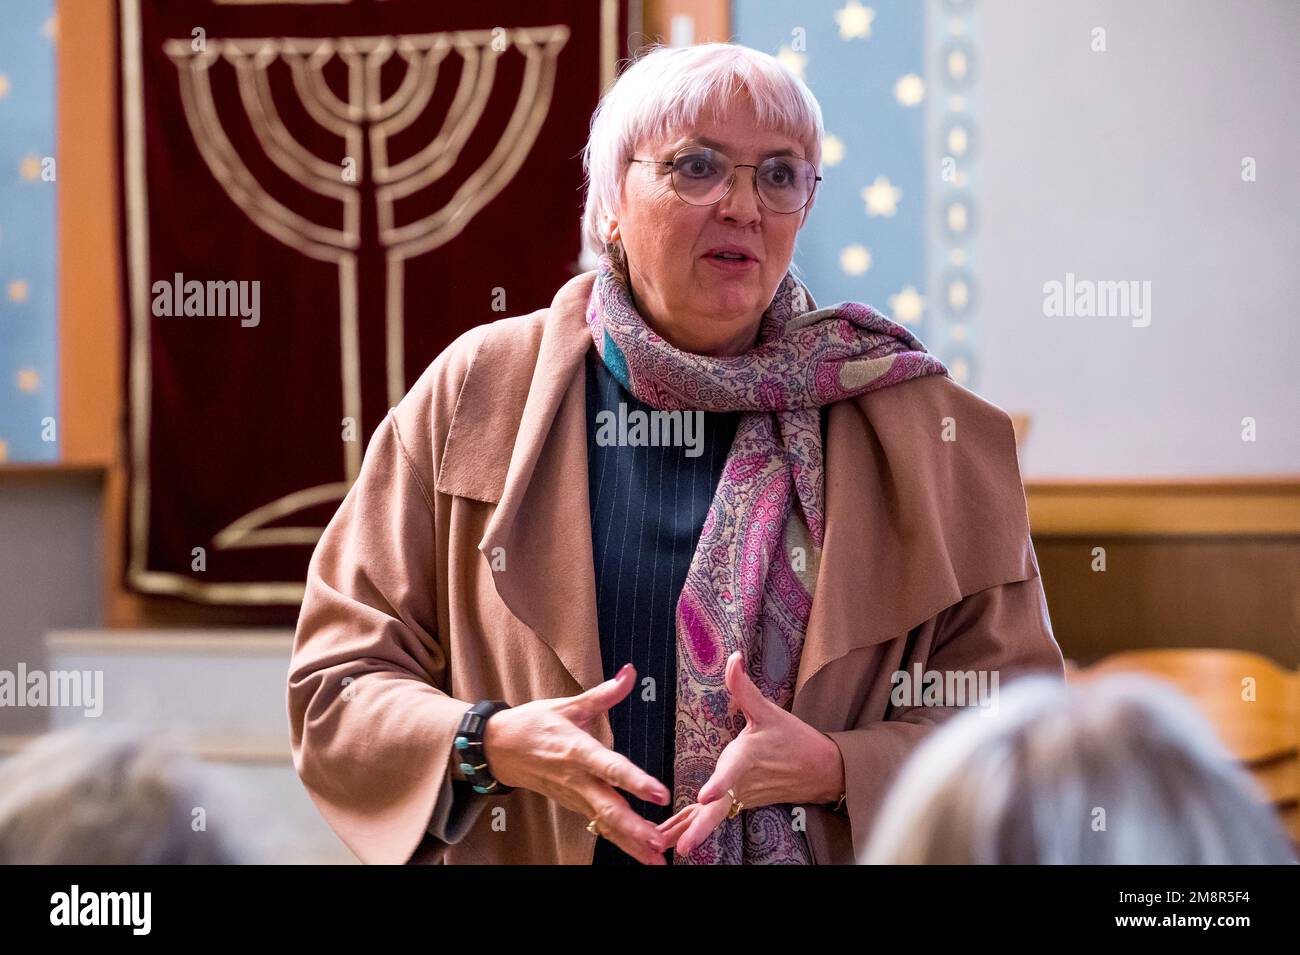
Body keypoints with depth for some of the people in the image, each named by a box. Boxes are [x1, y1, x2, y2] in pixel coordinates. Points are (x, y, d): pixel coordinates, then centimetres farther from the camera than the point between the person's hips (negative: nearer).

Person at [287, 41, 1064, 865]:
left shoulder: (916, 423, 2)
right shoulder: (475, 394, 4)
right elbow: (335, 687, 5)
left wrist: (834, 768, -14)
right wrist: (487, 745, -13)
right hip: (525, 849, 1)